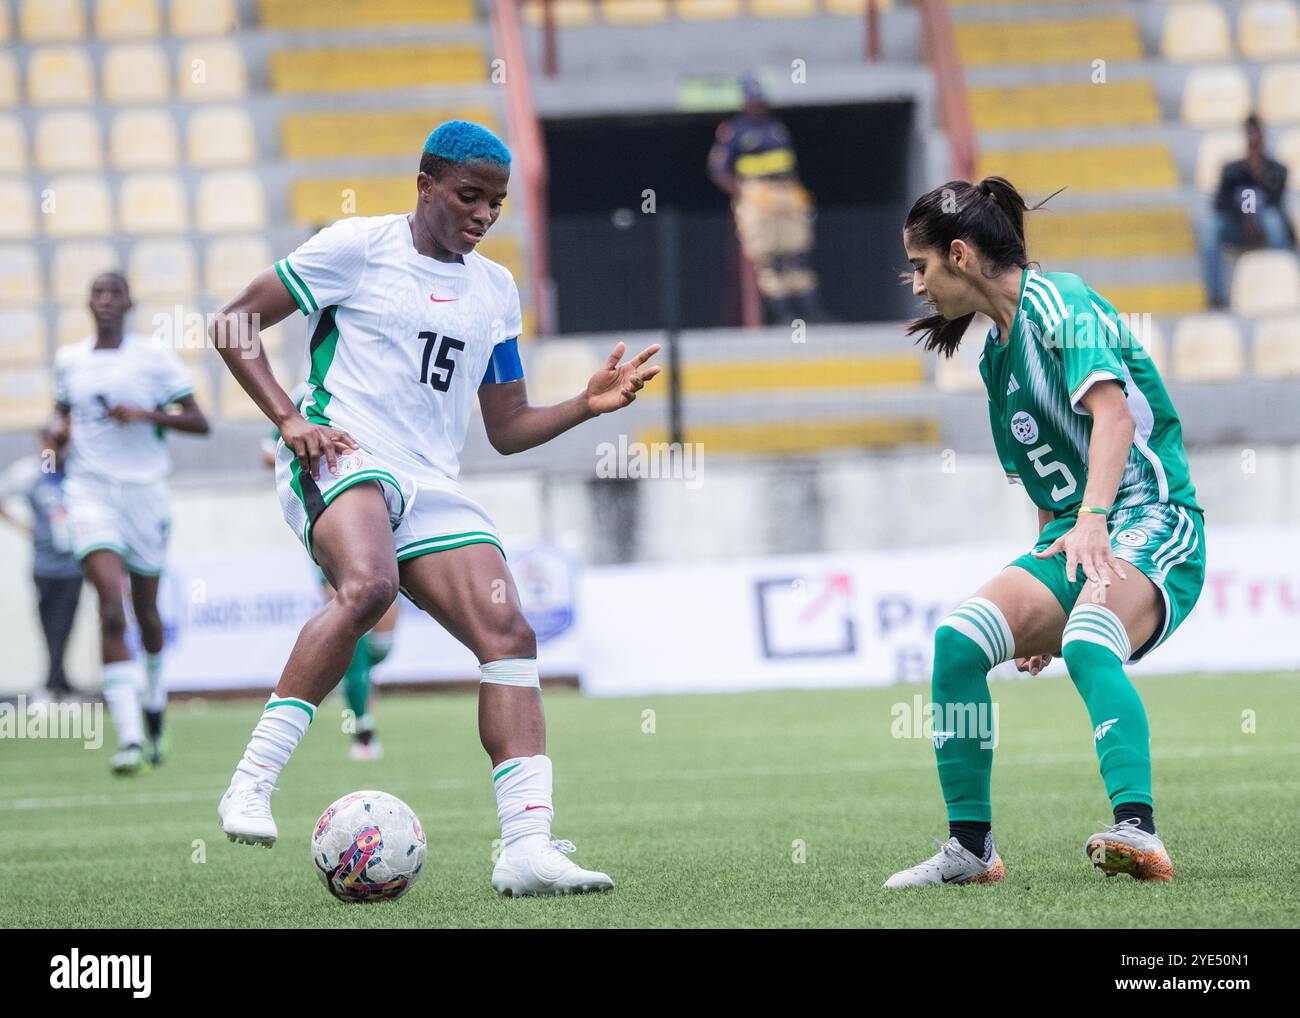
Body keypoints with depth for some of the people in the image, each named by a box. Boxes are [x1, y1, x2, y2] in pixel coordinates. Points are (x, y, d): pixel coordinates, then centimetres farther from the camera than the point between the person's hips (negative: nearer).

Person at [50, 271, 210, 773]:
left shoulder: (154, 356, -1)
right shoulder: (69, 360, 8)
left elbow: (198, 422, -2)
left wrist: (146, 415, -17)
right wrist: (58, 428, 2)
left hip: (145, 489, -1)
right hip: (91, 491, 1)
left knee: (145, 611, 12)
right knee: (111, 609, -16)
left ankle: (155, 695, 43)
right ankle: (129, 736, -23)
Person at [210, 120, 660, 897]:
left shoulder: (496, 289, 18)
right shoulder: (359, 247, 1)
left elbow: (507, 430, 22)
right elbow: (234, 324, 3)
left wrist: (587, 405, 4)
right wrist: (288, 418, -10)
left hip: (432, 486, 6)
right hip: (338, 456, -6)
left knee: (509, 634, -11)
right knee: (369, 585, -36)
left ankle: (528, 846, -16)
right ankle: (251, 785, -32)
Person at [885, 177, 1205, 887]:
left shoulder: (1059, 302, -9)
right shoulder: (997, 353, 18)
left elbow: (1113, 410, -25)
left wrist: (1092, 521, -39)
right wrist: (1044, 611, 19)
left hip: (1150, 520, -8)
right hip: (1071, 542, 8)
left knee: (1086, 646, -36)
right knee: (958, 640, -13)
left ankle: (1137, 829, -52)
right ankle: (970, 847, -6)